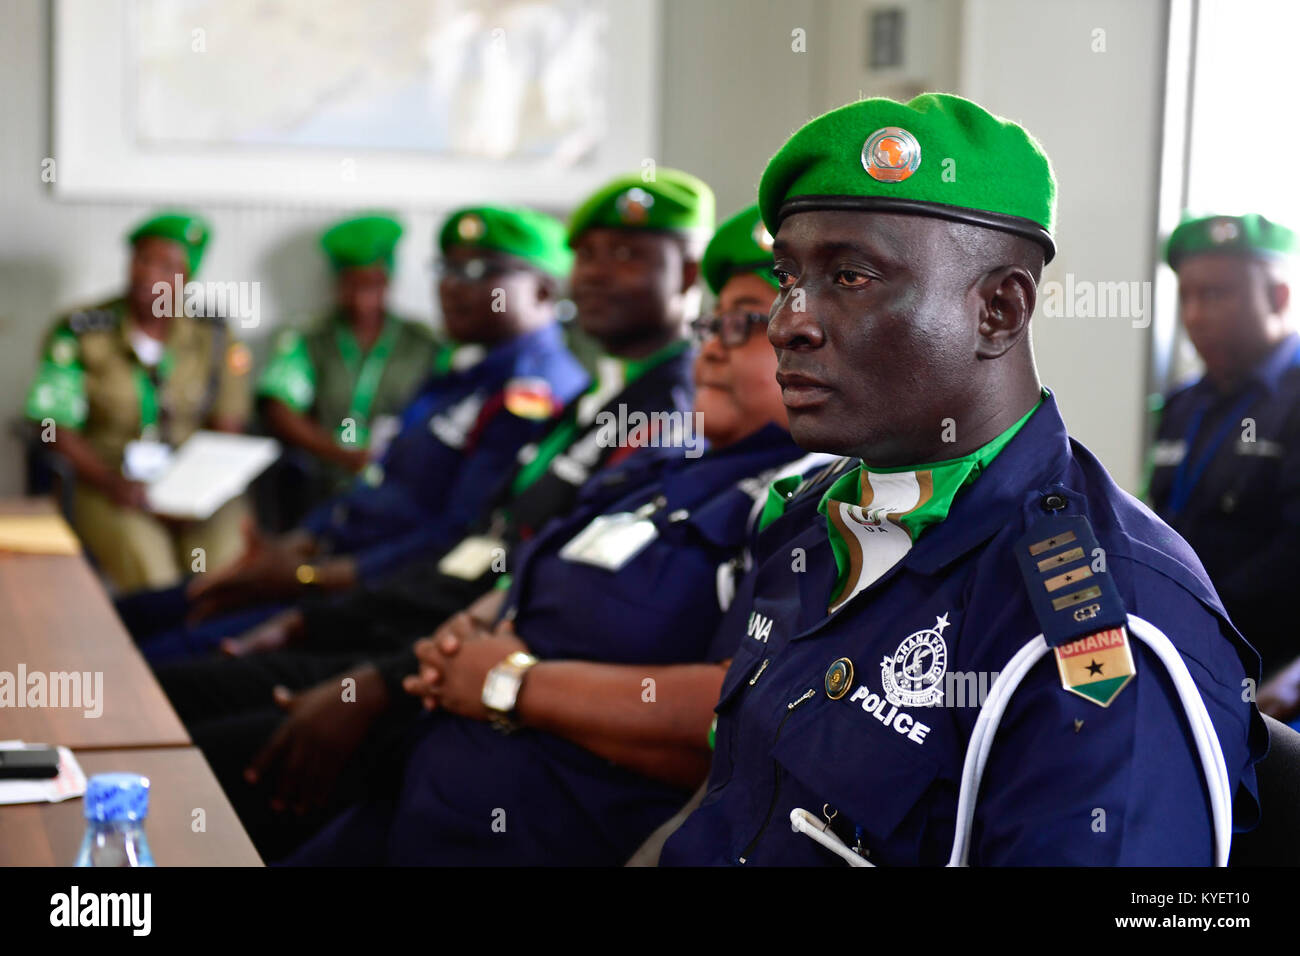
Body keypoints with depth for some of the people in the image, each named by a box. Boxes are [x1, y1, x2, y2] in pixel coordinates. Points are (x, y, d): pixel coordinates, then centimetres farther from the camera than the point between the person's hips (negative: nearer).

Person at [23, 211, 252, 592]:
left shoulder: (213, 336, 6)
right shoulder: (80, 333, -1)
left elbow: (228, 426, 7)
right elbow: (55, 427, -2)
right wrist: (112, 483, -16)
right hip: (108, 487, -2)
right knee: (151, 573, -29)